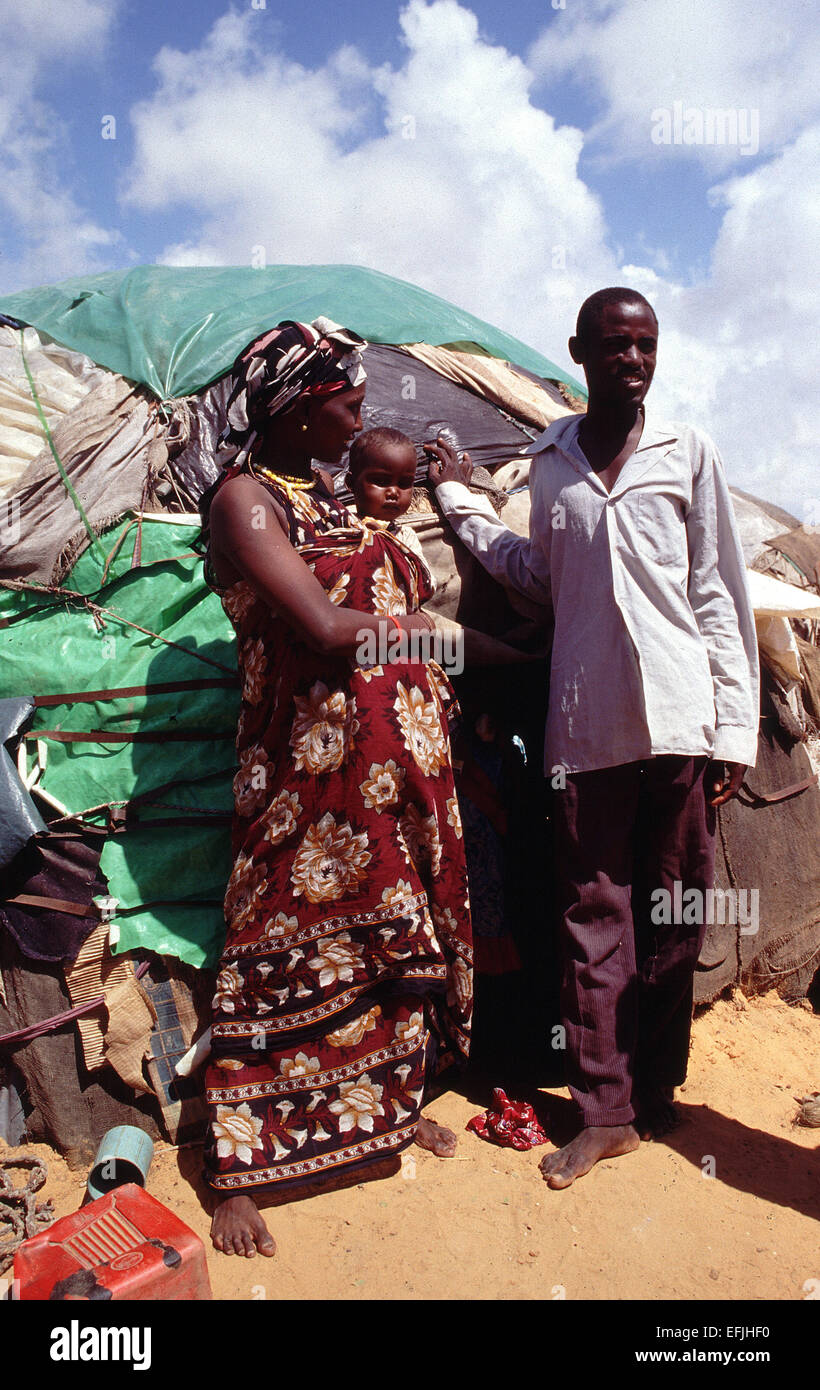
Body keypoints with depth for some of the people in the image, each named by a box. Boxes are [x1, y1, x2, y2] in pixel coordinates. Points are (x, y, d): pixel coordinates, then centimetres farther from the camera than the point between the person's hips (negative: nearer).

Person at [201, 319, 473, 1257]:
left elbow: (404, 600, 17)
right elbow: (328, 629, -20)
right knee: (283, 952, 0)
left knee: (395, 931, 16)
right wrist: (425, 621, -4)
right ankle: (236, 1175, 16)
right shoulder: (244, 498, -11)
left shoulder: (325, 501, 17)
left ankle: (392, 1102, 37)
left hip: (395, 762, 9)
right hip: (314, 766, -8)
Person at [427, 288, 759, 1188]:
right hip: (585, 726, 2)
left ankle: (653, 1101, 25)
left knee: (670, 926, 8)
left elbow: (718, 595, 3)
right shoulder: (548, 462, 11)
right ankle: (605, 1112, 19)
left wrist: (734, 726, -2)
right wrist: (460, 502, 18)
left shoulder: (687, 453, 5)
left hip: (679, 723, -1)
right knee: (592, 922, 6)